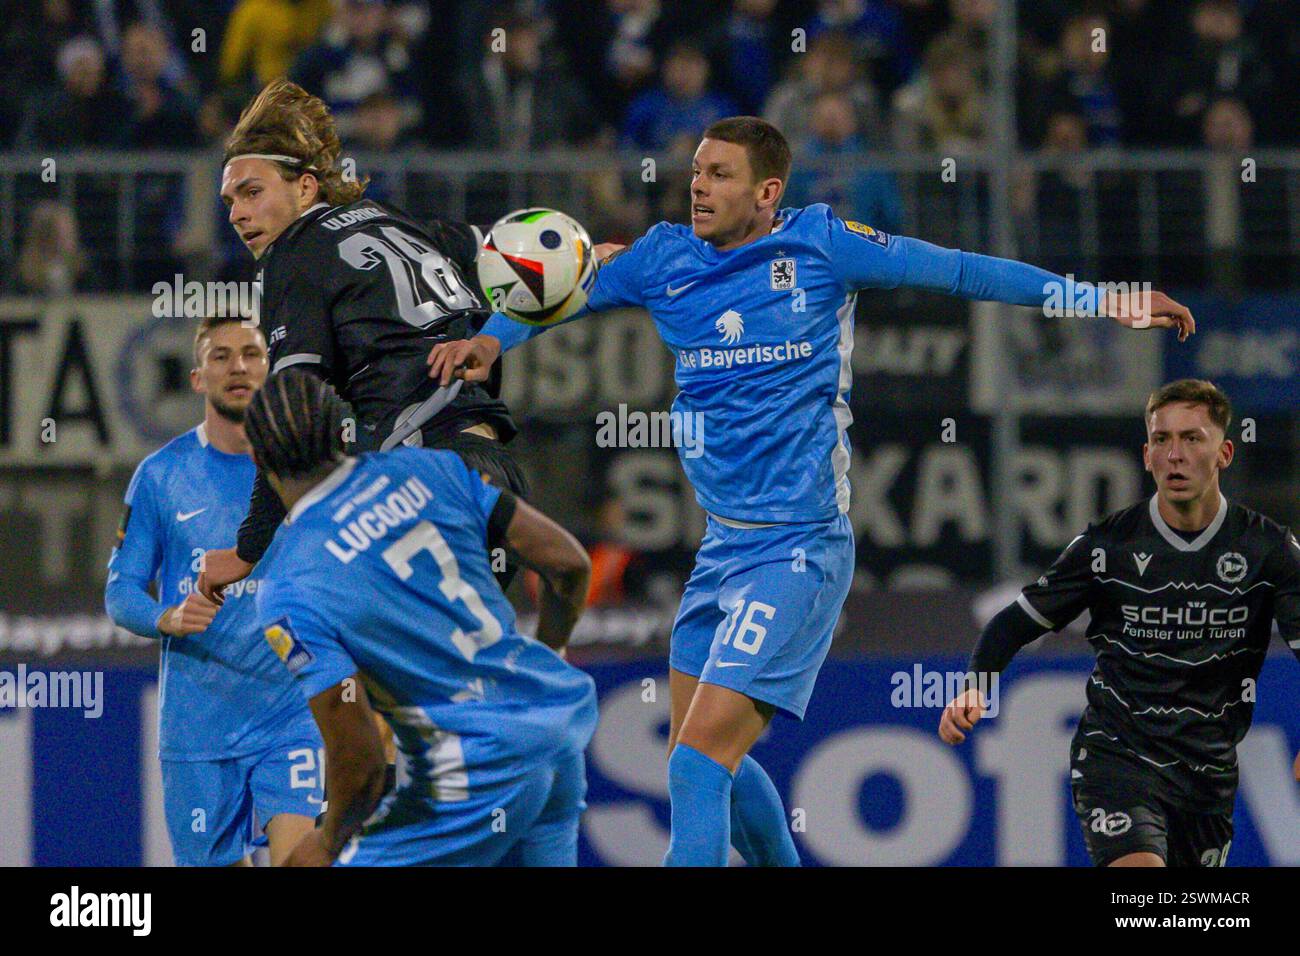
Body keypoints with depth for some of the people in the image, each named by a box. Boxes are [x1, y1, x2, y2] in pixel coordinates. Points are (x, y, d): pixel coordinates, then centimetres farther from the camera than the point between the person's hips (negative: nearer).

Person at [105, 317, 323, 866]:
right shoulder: (161, 475, 2)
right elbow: (121, 592, 3)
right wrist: (169, 618, -17)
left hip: (290, 713, -1)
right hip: (196, 722, 1)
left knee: (296, 856, -19)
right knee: (211, 862, 8)